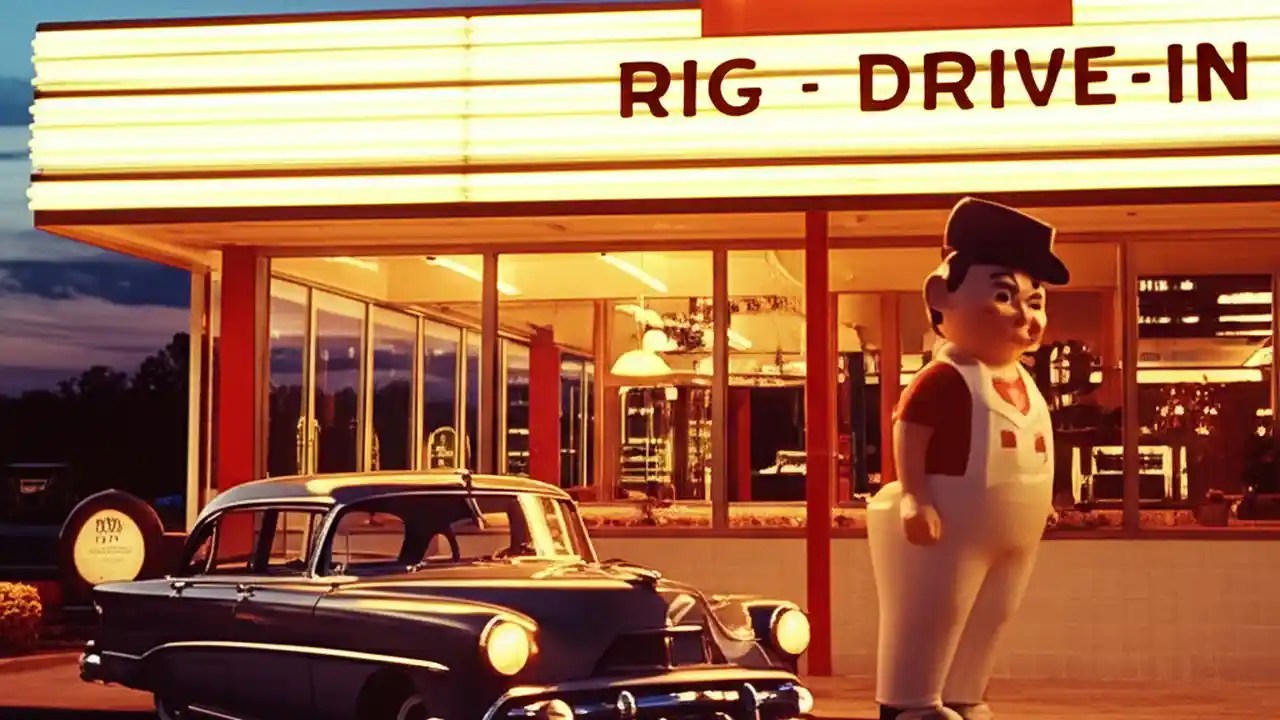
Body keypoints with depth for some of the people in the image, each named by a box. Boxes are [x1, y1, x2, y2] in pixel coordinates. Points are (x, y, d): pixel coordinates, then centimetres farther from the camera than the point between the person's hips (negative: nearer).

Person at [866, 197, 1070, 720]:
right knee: (934, 614, -6)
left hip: (1011, 530, 9)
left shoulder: (1023, 384, 12)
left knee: (988, 619, 15)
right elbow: (908, 432, -20)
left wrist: (1039, 500, 21)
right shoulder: (945, 378, -16)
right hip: (953, 521, -9)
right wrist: (913, 496, -26)